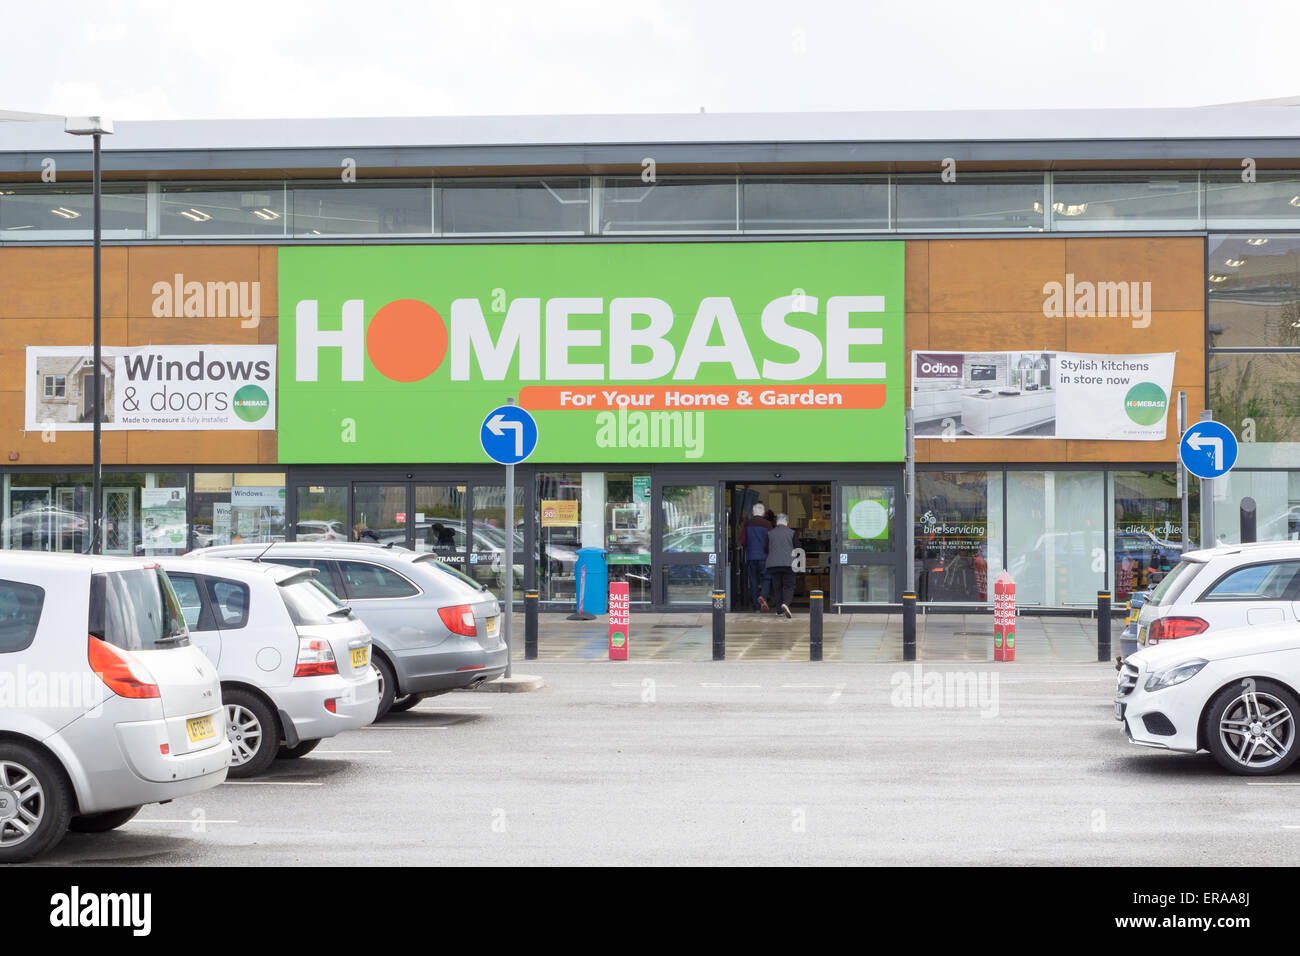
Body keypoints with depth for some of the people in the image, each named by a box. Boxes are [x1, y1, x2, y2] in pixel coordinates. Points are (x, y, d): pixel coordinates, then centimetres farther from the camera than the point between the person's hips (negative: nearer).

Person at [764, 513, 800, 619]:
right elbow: (797, 549, 2)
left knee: (777, 587, 10)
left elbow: (766, 550, 7)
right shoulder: (792, 533, 0)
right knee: (789, 586, 0)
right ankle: (785, 603, -24)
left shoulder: (770, 533, 5)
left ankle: (780, 610, 10)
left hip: (773, 564, 2)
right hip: (788, 563, -2)